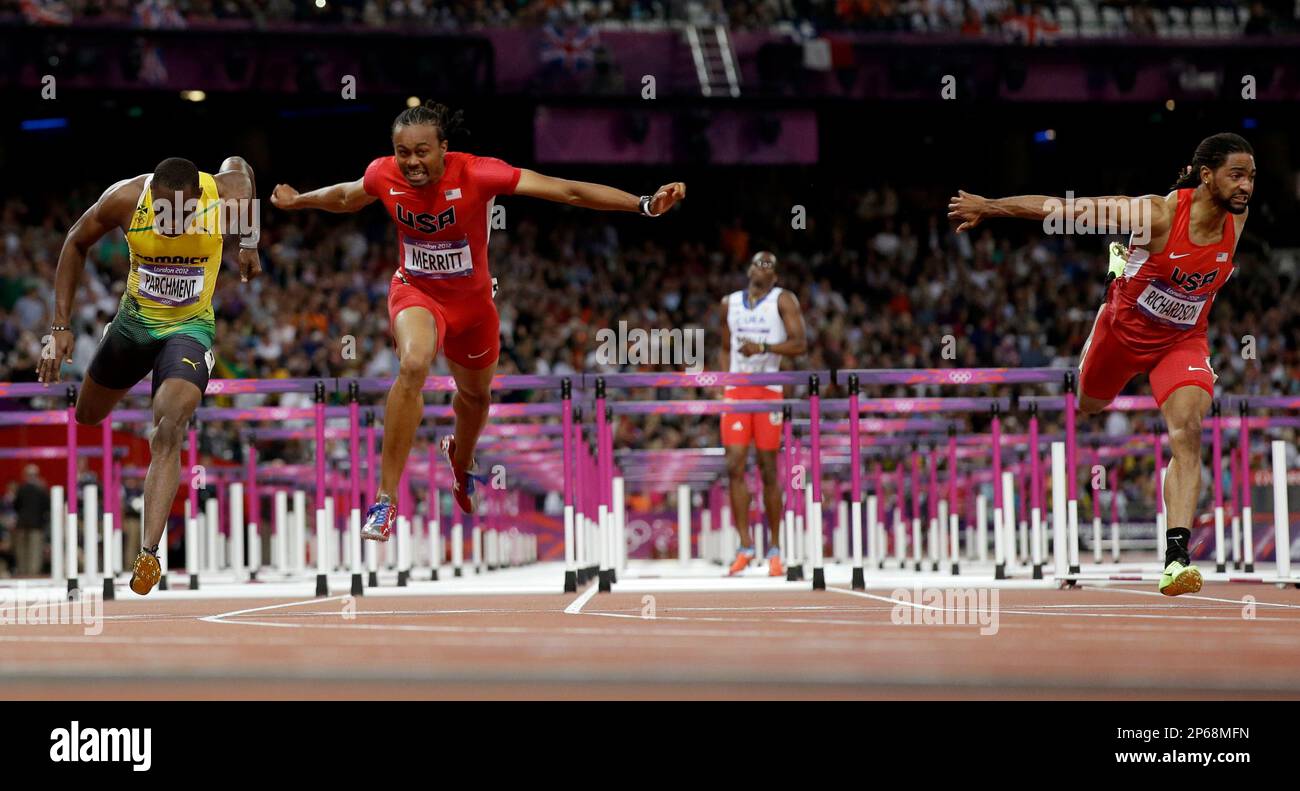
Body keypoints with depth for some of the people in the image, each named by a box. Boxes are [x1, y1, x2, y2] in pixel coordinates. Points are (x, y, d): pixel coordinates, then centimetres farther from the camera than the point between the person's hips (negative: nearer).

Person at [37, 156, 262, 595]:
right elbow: (76, 244, -4)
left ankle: (148, 554, -31)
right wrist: (61, 326, -7)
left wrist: (249, 242, 13)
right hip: (134, 320, 3)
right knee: (87, 417, 21)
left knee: (168, 433, -24)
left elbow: (239, 165, 4)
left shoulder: (226, 192, -23)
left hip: (189, 328, -3)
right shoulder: (125, 198, -23)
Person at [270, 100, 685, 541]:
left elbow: (567, 192, -32)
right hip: (415, 292, -1)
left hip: (471, 299, 1)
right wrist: (297, 201, 23)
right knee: (413, 365, -33)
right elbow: (347, 197, 8)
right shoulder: (383, 176, -19)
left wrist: (645, 205, -39)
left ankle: (461, 460, 62)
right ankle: (386, 499, -29)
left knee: (476, 394, 23)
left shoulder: (476, 174, -28)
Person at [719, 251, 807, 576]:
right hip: (736, 388, 3)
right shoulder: (730, 303, 16)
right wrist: (722, 385, 12)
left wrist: (763, 347, -20)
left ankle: (774, 549, 7)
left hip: (769, 389, -3)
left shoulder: (783, 300, 3)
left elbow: (799, 343, -7)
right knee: (735, 466, -8)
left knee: (768, 469, -2)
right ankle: (745, 546, -5)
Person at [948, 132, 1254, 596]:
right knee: (1086, 407, 24)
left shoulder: (1237, 220, -16)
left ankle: (1176, 557, -29)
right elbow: (1065, 209, -24)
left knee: (1187, 434, -22)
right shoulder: (1159, 213, -30)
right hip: (1124, 327, -1)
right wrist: (988, 207, -19)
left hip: (1183, 340, 1)